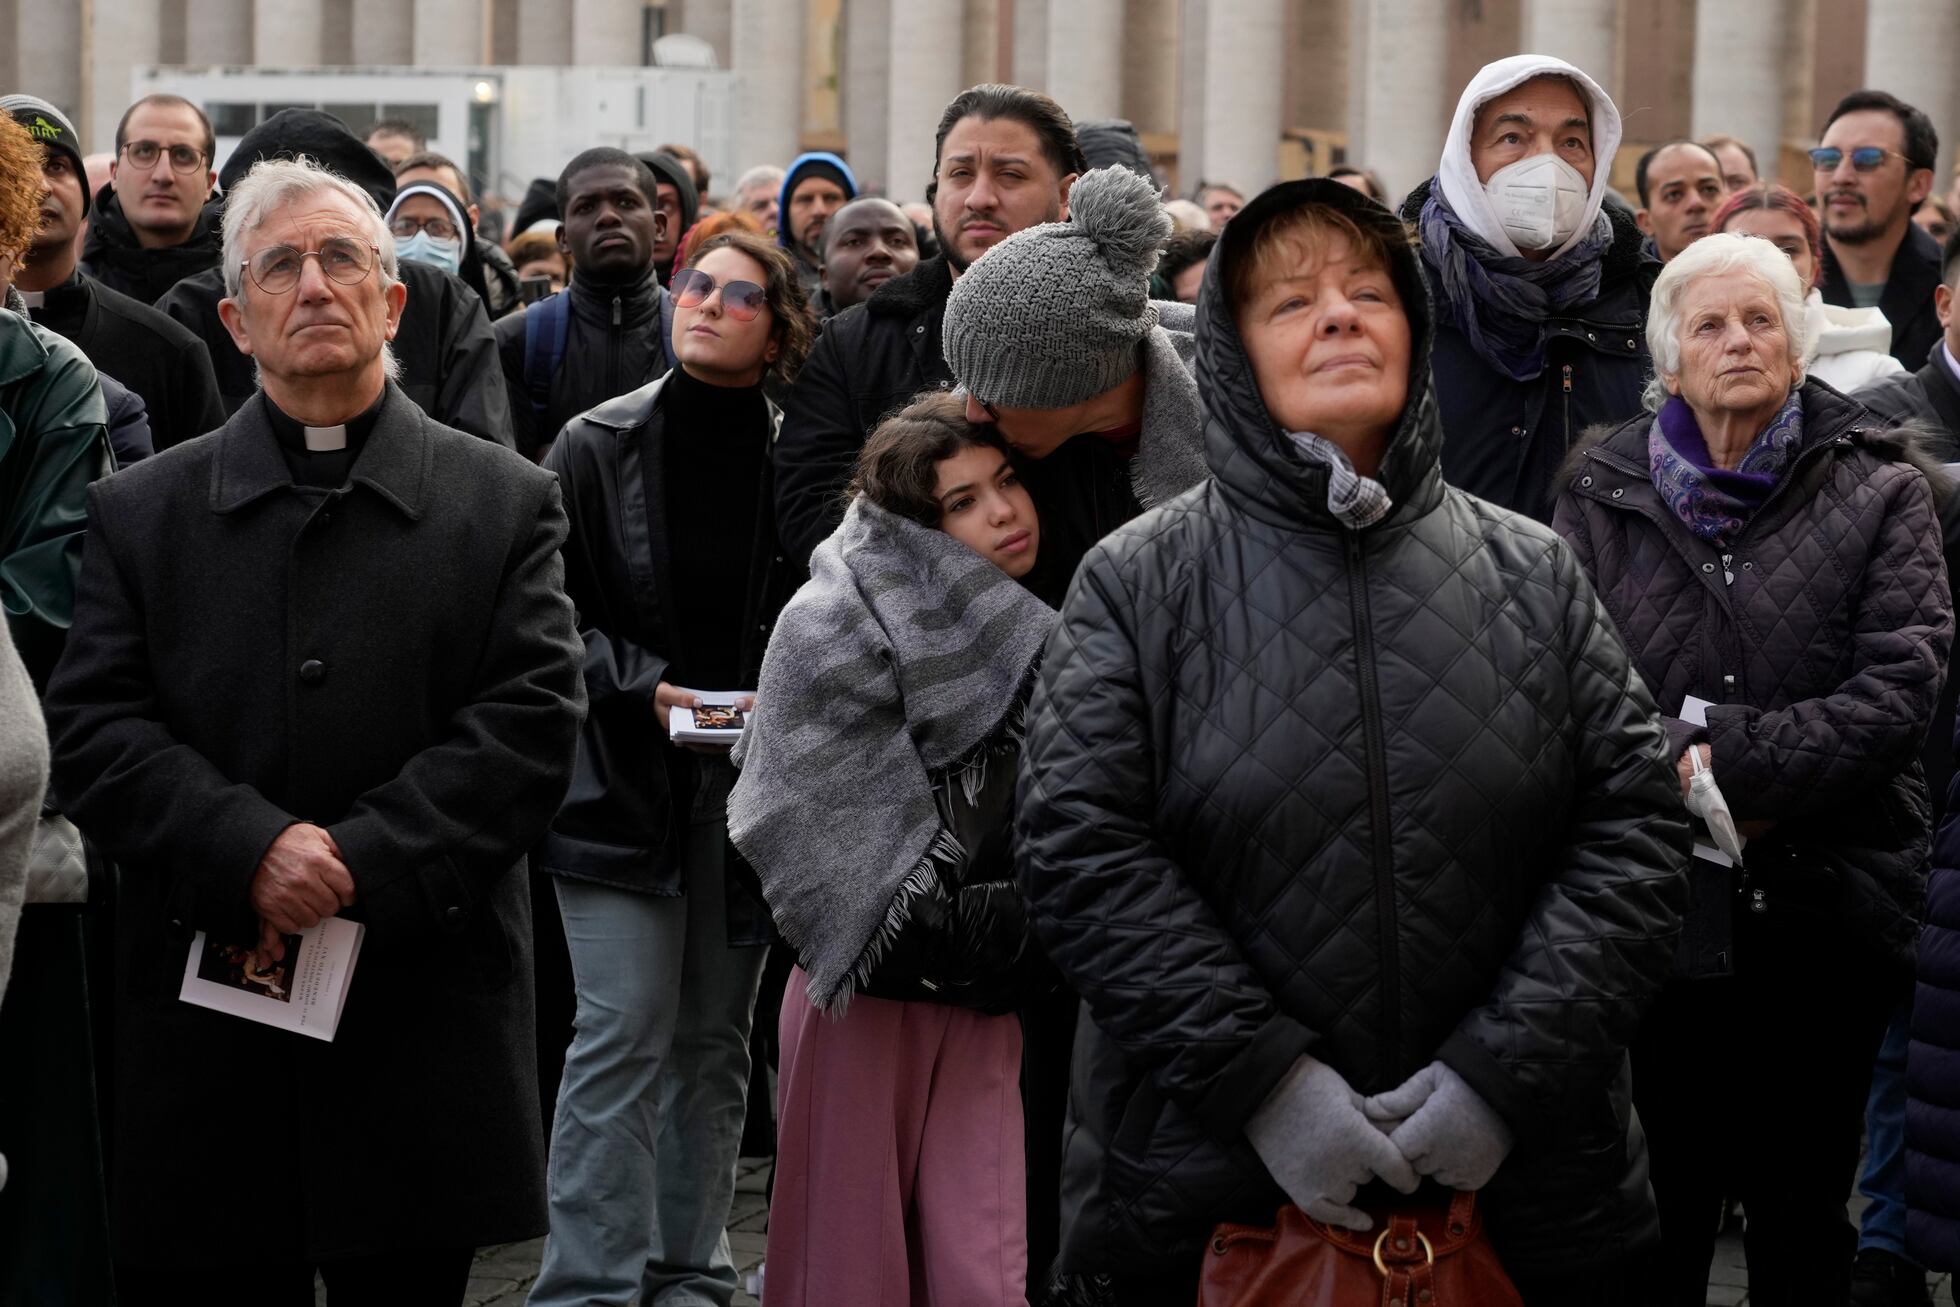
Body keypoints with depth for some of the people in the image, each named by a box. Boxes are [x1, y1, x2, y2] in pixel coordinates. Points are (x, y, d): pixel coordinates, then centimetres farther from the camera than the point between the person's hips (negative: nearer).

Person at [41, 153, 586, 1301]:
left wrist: (361, 867, -15)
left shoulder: (508, 503, 6)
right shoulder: (142, 512, 9)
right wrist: (251, 850, -16)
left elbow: (533, 722, -4)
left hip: (426, 1023, 0)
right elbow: (93, 730, 0)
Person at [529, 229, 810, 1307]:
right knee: (623, 1033, -7)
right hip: (621, 779, -2)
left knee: (716, 1038, 9)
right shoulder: (596, 448, -2)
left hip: (751, 776, 2)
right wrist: (642, 687, -13)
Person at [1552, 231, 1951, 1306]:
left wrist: (1731, 759, -18)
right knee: (1659, 1210, 9)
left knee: (1804, 1211, 10)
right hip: (1657, 901, 1)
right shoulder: (1603, 491, 6)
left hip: (1824, 904, -1)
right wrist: (1671, 782, -18)